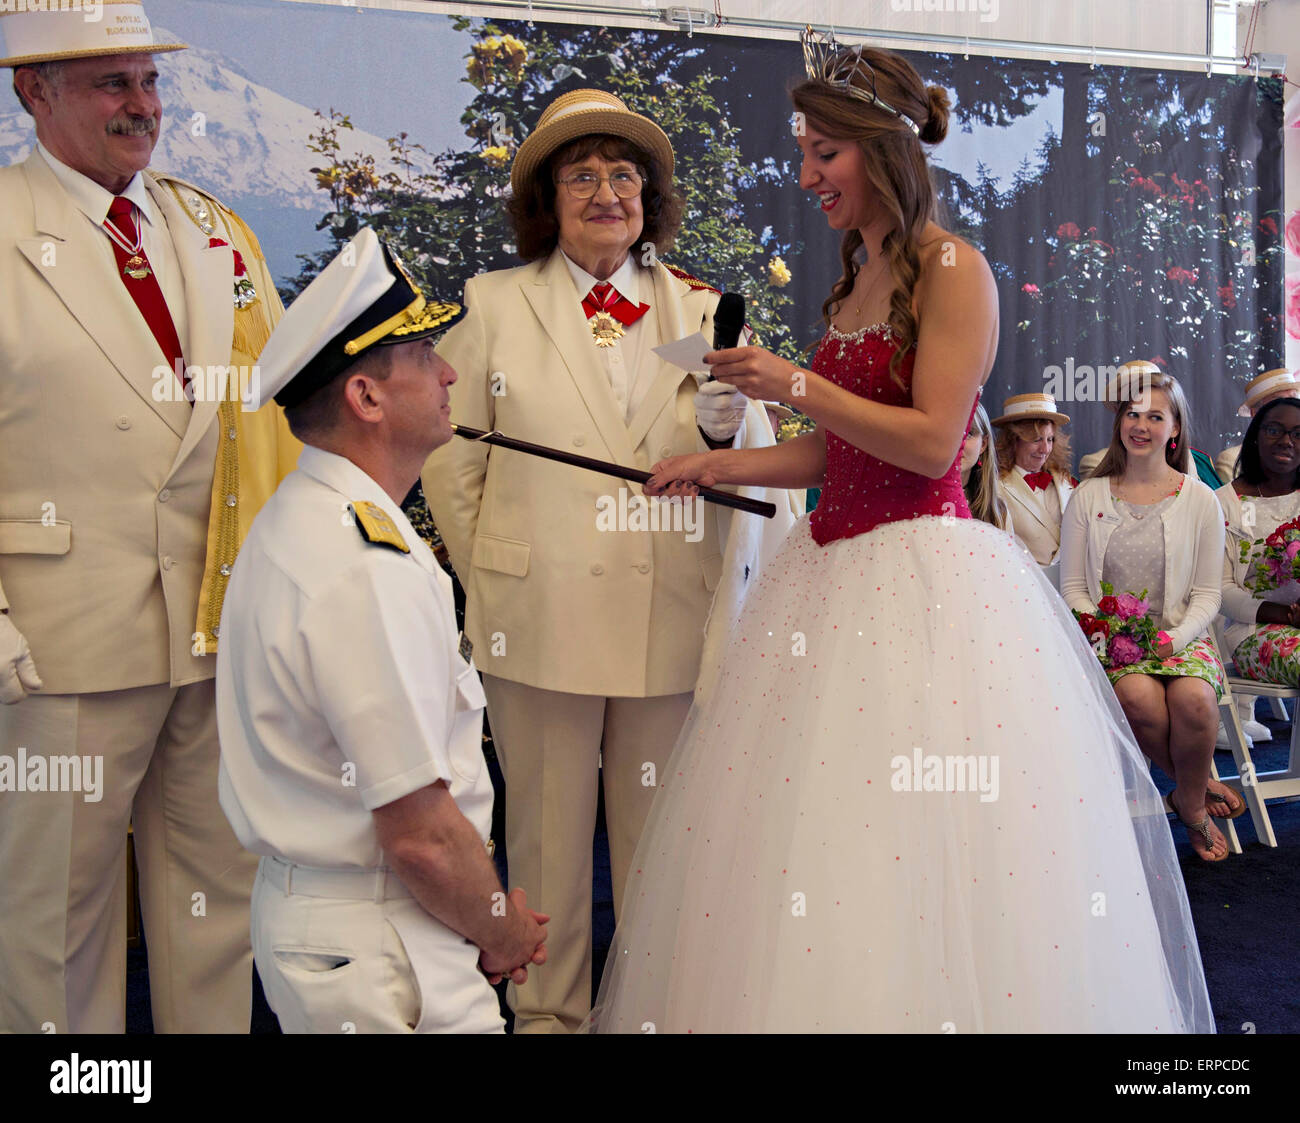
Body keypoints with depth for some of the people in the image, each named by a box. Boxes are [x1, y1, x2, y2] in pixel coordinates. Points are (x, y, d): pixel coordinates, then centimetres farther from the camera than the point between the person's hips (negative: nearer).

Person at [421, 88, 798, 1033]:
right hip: (541, 617, -1)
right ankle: (549, 1010, 25)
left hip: (675, 615, 1)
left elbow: (752, 454, 5)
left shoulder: (702, 309, 9)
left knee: (662, 829, 9)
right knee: (548, 825, 7)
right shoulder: (494, 306, 5)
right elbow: (451, 464, 6)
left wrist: (722, 428, -17)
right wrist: (495, 581, 6)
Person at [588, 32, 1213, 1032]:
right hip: (839, 569, 8)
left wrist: (796, 383, -14)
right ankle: (829, 1001, 21)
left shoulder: (953, 271, -8)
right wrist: (711, 465, 9)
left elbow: (930, 441, -16)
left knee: (919, 853, -3)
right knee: (805, 831, 9)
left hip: (928, 574, -8)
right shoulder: (856, 281, 16)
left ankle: (936, 1006, 13)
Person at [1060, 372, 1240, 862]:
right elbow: (1072, 587, 5)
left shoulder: (1199, 499, 6)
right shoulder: (1088, 496, 7)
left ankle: (1188, 800, -3)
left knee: (1193, 697, -33)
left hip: (1180, 635, 0)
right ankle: (1197, 789, -4)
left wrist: (1173, 639, -15)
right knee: (1139, 695, -33)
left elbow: (1207, 593, 5)